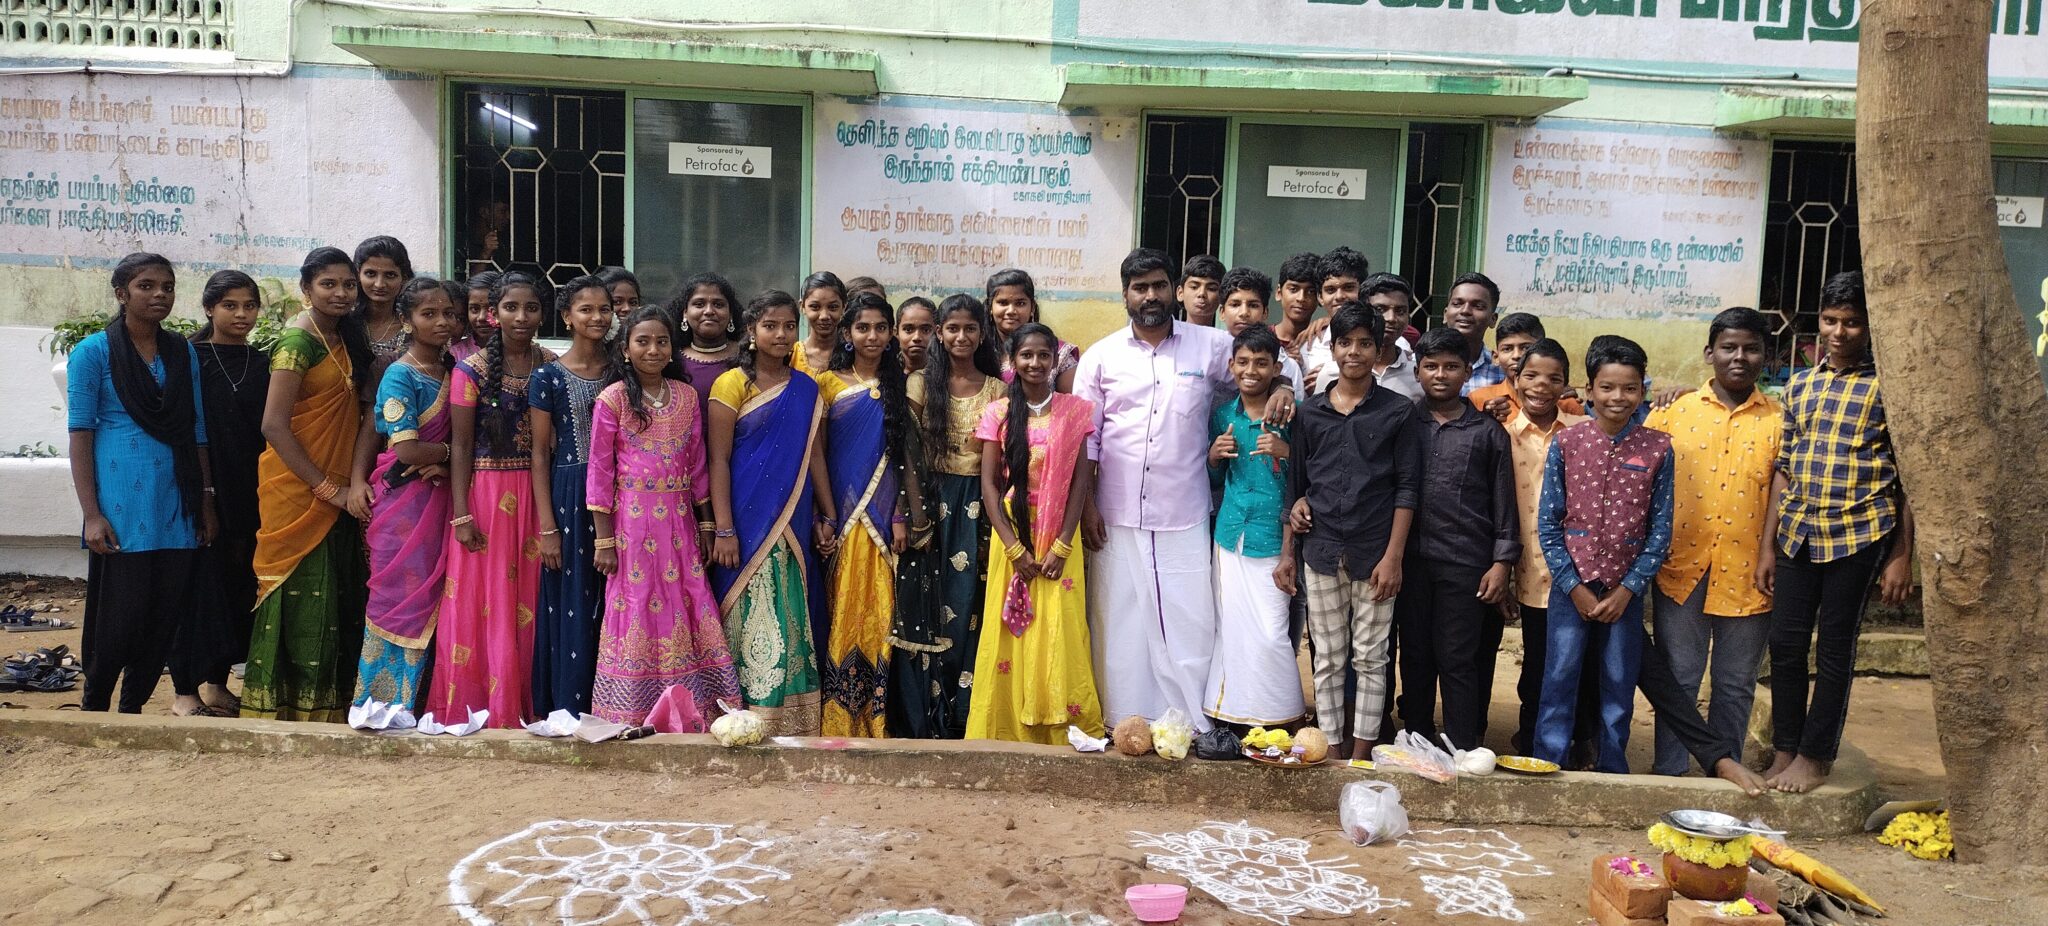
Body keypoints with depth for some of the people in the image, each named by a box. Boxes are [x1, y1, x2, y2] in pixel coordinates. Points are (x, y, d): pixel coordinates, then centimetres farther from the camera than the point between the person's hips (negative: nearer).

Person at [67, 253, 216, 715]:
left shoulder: (183, 353, 9)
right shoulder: (93, 352, -3)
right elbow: (80, 436, -5)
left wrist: (207, 499, 8)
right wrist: (92, 514, -11)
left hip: (177, 505, 4)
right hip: (122, 507, -4)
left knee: (165, 615, 6)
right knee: (120, 616, -2)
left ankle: (133, 708, 21)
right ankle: (93, 708, 18)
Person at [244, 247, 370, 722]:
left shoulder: (341, 340, 14)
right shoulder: (298, 340, -12)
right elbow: (274, 424, -18)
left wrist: (351, 483, 7)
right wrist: (326, 487, -17)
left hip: (334, 492, 8)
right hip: (297, 491, -8)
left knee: (336, 599, 10)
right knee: (301, 599, -3)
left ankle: (327, 708, 19)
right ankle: (286, 706, 8)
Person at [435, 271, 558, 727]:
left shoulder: (552, 365, 5)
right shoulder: (472, 369, -4)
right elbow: (461, 445, -4)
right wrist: (462, 514, -10)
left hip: (536, 496, 3)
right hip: (485, 492, -3)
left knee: (528, 601, 7)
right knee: (481, 603, 1)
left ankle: (525, 706, 17)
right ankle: (471, 706, 12)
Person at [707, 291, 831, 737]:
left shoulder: (806, 389, 12)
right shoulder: (732, 384, -3)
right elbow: (719, 460, -7)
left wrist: (828, 517, 9)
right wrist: (723, 530, -13)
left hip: (793, 528, 5)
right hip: (748, 522, -5)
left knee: (792, 623, 7)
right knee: (752, 620, -5)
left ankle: (790, 724, 14)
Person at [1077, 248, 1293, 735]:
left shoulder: (1211, 346, 5)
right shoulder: (1101, 356, 6)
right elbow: (1083, 438, 5)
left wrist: (1282, 387, -5)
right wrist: (1085, 506, -1)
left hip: (1185, 518, 0)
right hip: (1118, 518, 0)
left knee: (1189, 625, 1)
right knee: (1120, 626, 6)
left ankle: (1192, 728, 12)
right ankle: (1122, 727, 18)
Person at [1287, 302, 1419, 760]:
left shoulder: (1398, 411, 0)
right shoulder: (1311, 411, 8)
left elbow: (1407, 488, -3)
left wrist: (1393, 556, -8)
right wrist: (1297, 504, -3)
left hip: (1374, 554, -2)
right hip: (1322, 553, 3)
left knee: (1370, 659, 4)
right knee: (1328, 660, 9)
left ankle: (1361, 753, 13)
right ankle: (1330, 749, 17)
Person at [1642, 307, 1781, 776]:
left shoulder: (1779, 421, 5)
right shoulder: (1675, 413, 4)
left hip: (1746, 575, 1)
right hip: (1681, 567, 0)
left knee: (1736, 684, 12)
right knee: (1677, 677, 7)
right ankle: (1669, 769, 19)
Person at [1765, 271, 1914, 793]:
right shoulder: (1798, 386, 10)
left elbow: (1908, 477, -3)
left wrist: (1902, 557, -7)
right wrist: (1768, 548, 10)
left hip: (1858, 534, -4)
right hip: (1798, 533, 4)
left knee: (1834, 649, 4)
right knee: (1785, 643, 7)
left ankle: (1816, 756, 17)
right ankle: (1785, 749, 21)